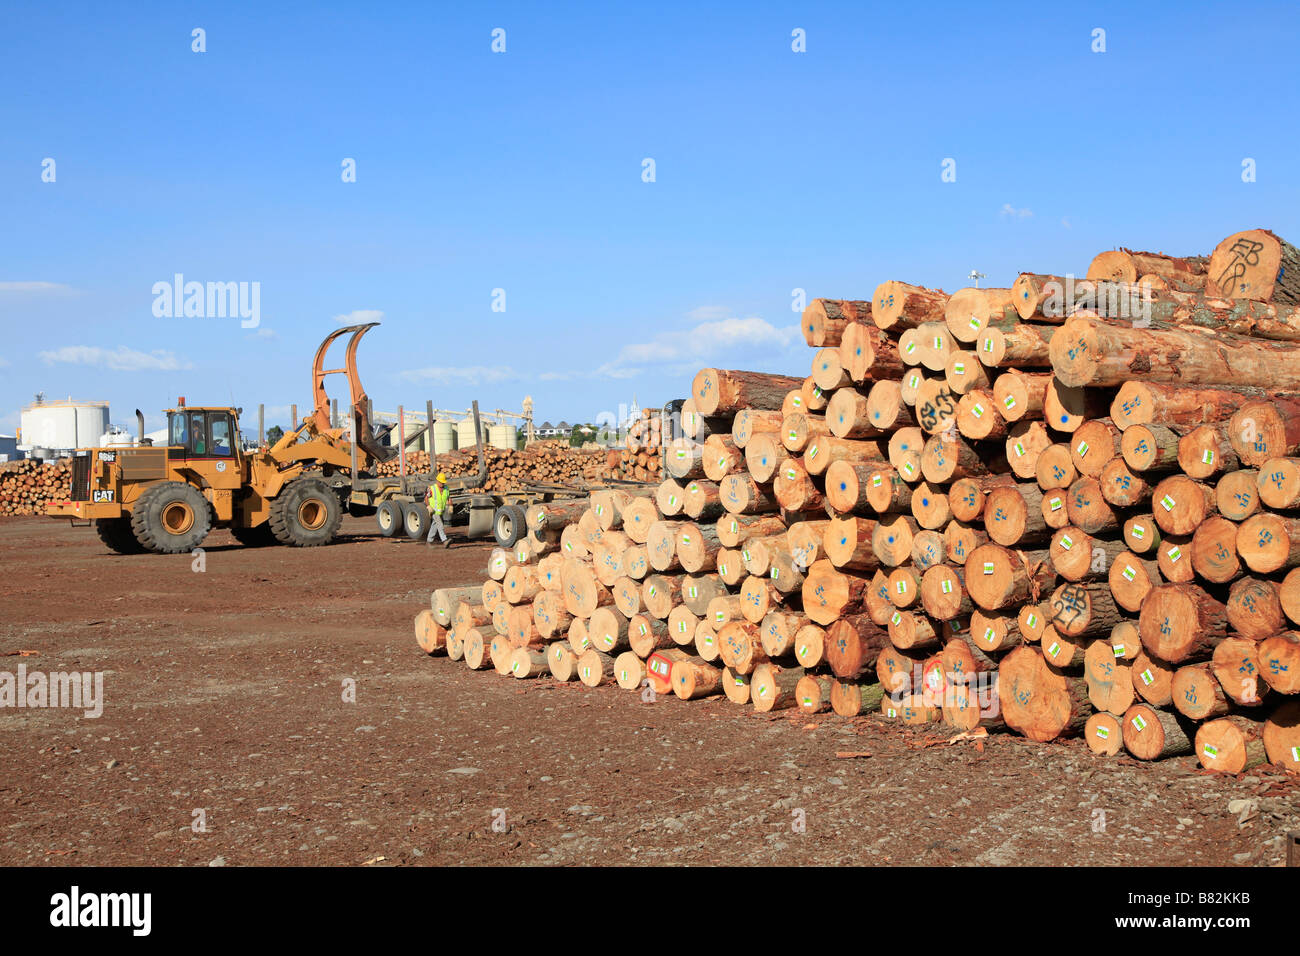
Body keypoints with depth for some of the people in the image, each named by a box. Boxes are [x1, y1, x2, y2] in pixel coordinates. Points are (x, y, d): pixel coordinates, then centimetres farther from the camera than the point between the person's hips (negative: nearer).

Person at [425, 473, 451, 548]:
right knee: (440, 525, -19)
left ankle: (429, 541, 26)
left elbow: (448, 498, 12)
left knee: (434, 526, 14)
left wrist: (450, 507, -3)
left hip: (441, 511, 6)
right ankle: (445, 541, -29)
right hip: (434, 511, -6)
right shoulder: (432, 489, -11)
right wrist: (429, 507, -12)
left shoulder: (446, 488, 3)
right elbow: (426, 498, -1)